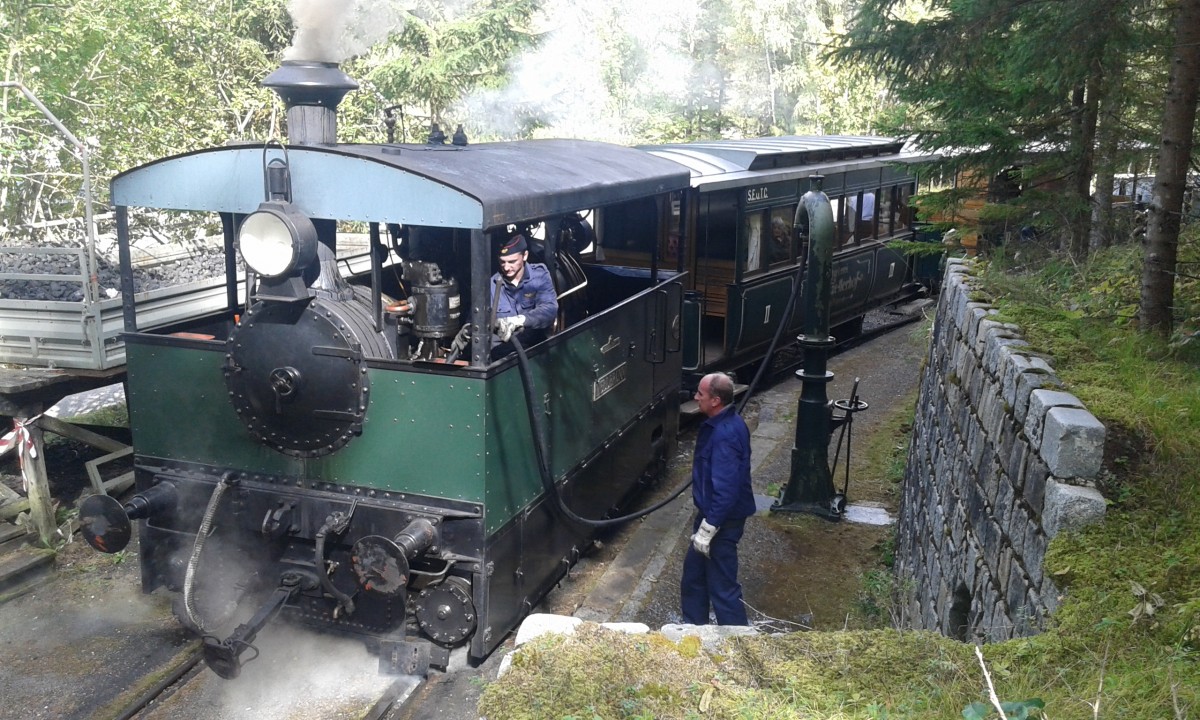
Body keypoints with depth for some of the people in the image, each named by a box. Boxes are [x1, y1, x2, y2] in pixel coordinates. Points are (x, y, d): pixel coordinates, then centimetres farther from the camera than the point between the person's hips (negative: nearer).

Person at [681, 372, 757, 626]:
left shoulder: (725, 435, -29)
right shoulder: (725, 422, 3)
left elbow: (726, 489, -29)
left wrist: (707, 529, -23)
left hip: (722, 519, -10)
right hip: (712, 512, 10)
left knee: (722, 585, 3)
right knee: (693, 573, 22)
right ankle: (694, 627, 39)